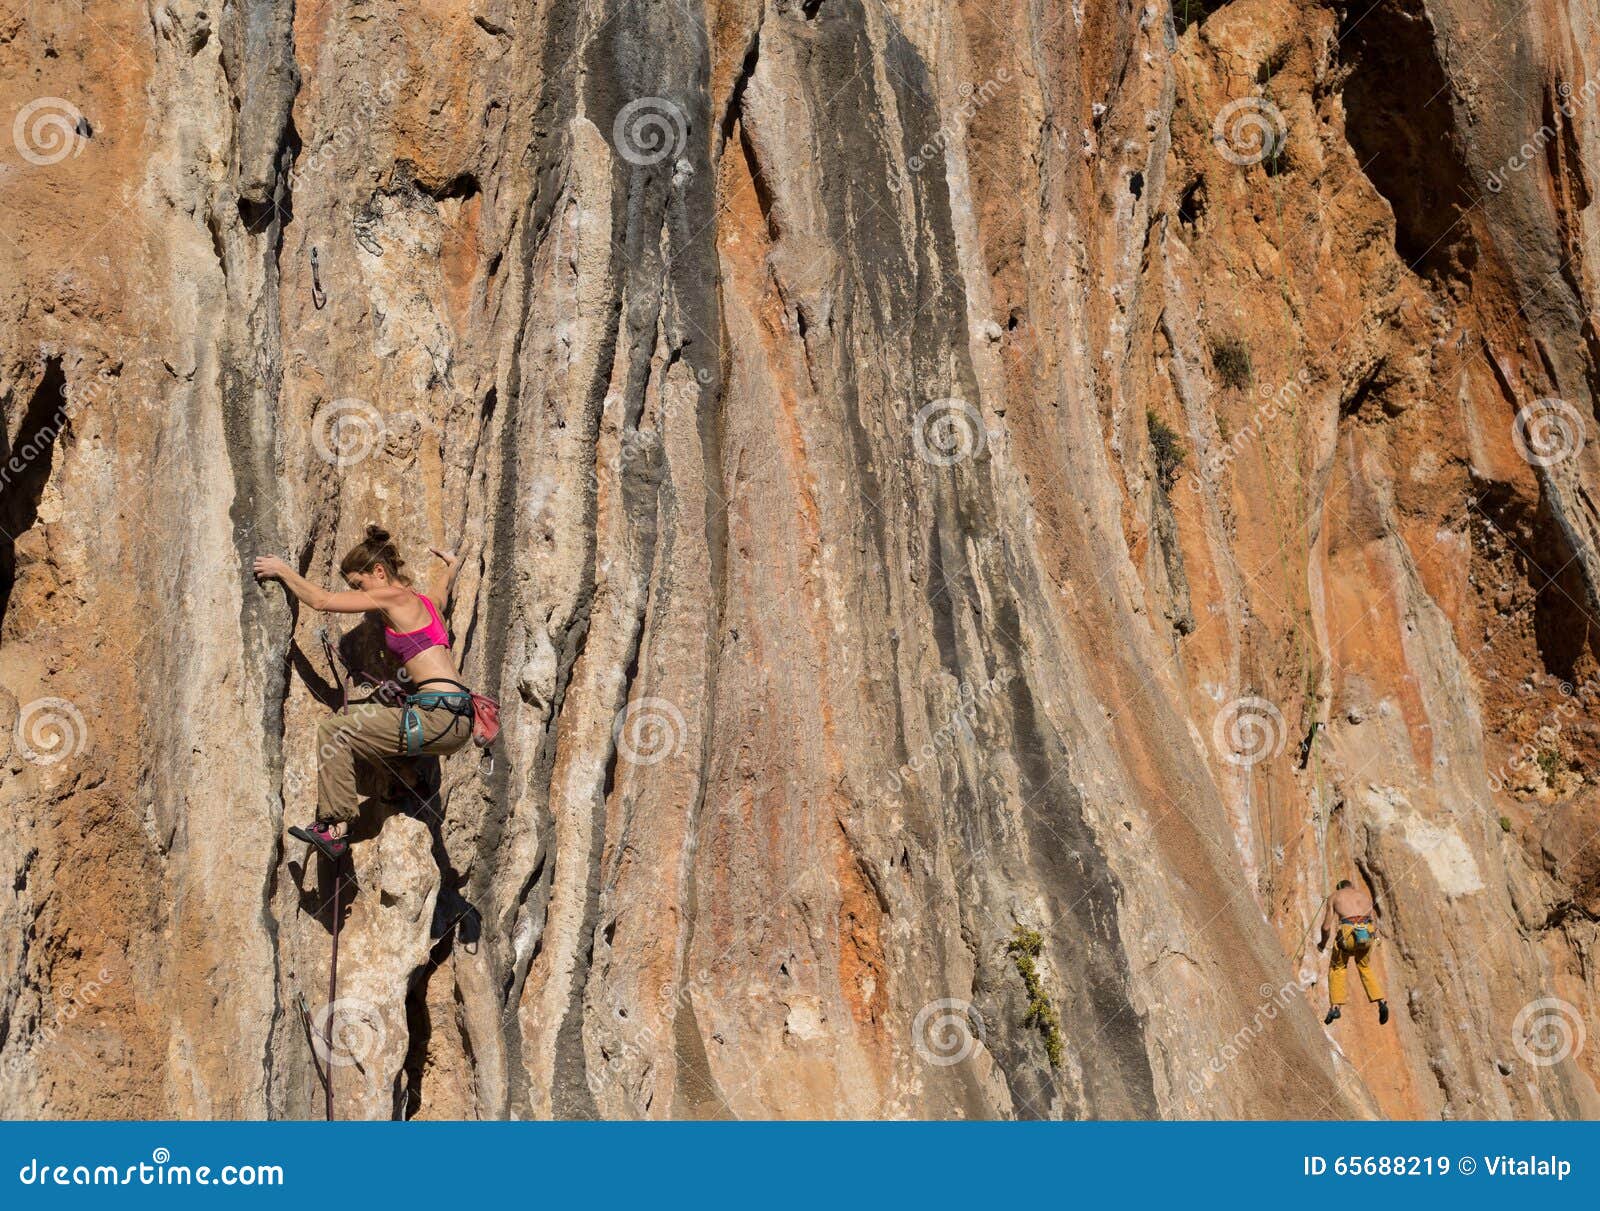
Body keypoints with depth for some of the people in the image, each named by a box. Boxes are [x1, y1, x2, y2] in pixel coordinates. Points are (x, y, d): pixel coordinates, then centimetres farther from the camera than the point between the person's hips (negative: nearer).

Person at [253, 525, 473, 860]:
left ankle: (336, 829, -11)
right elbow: (451, 568, 44)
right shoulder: (425, 601, 19)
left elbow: (321, 600, -1)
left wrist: (282, 570, 11)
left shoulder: (395, 597, -5)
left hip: (437, 717, -10)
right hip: (456, 720, 10)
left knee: (334, 729, -7)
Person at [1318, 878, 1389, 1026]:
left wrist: (1323, 943, 32)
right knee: (1364, 967, 29)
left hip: (1348, 932, -3)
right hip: (1367, 933, 3)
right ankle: (1382, 1002, 15)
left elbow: (1326, 927, 14)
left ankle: (1335, 1007, 12)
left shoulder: (1334, 896, 20)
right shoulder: (1364, 894, 28)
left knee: (1337, 967, 22)